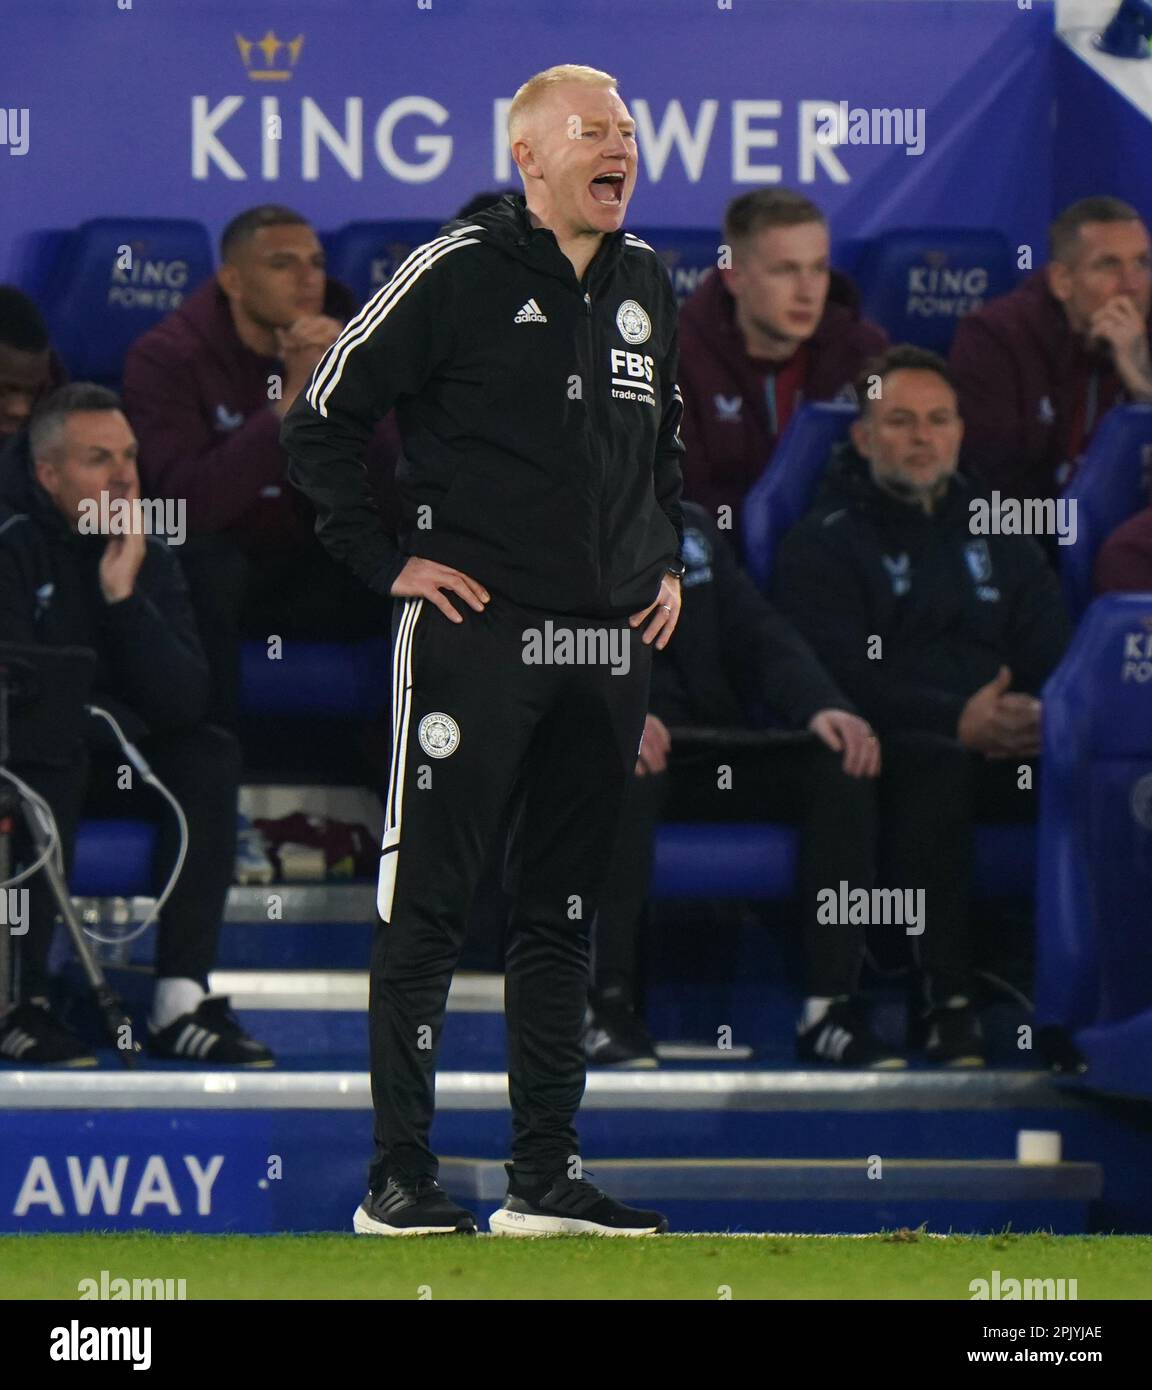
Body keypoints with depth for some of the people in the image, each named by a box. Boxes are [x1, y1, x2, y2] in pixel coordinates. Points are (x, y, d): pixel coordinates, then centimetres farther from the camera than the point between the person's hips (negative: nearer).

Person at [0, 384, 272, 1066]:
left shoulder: (151, 558, 3)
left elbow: (186, 703, -9)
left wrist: (125, 595, -19)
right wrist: (108, 719, -13)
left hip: (109, 761, 6)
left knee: (211, 756, -17)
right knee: (55, 756, -36)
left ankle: (183, 1000, -23)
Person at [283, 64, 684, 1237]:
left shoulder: (645, 287, 13)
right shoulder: (457, 274, -7)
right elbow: (320, 424, -3)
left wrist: (664, 560, 17)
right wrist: (388, 562, -7)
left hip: (606, 646, 6)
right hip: (474, 632, -6)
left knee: (562, 913, 9)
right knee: (427, 906, -4)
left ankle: (545, 1178, 13)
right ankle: (399, 1177, -2)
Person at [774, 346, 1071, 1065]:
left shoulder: (1002, 538, 26)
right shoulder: (824, 542, 10)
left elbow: (1056, 656, 15)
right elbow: (841, 676, -7)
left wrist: (1039, 716, -12)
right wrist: (957, 721, -21)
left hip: (1006, 748, 4)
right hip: (887, 751, -4)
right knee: (933, 766, -40)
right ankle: (944, 998, -39)